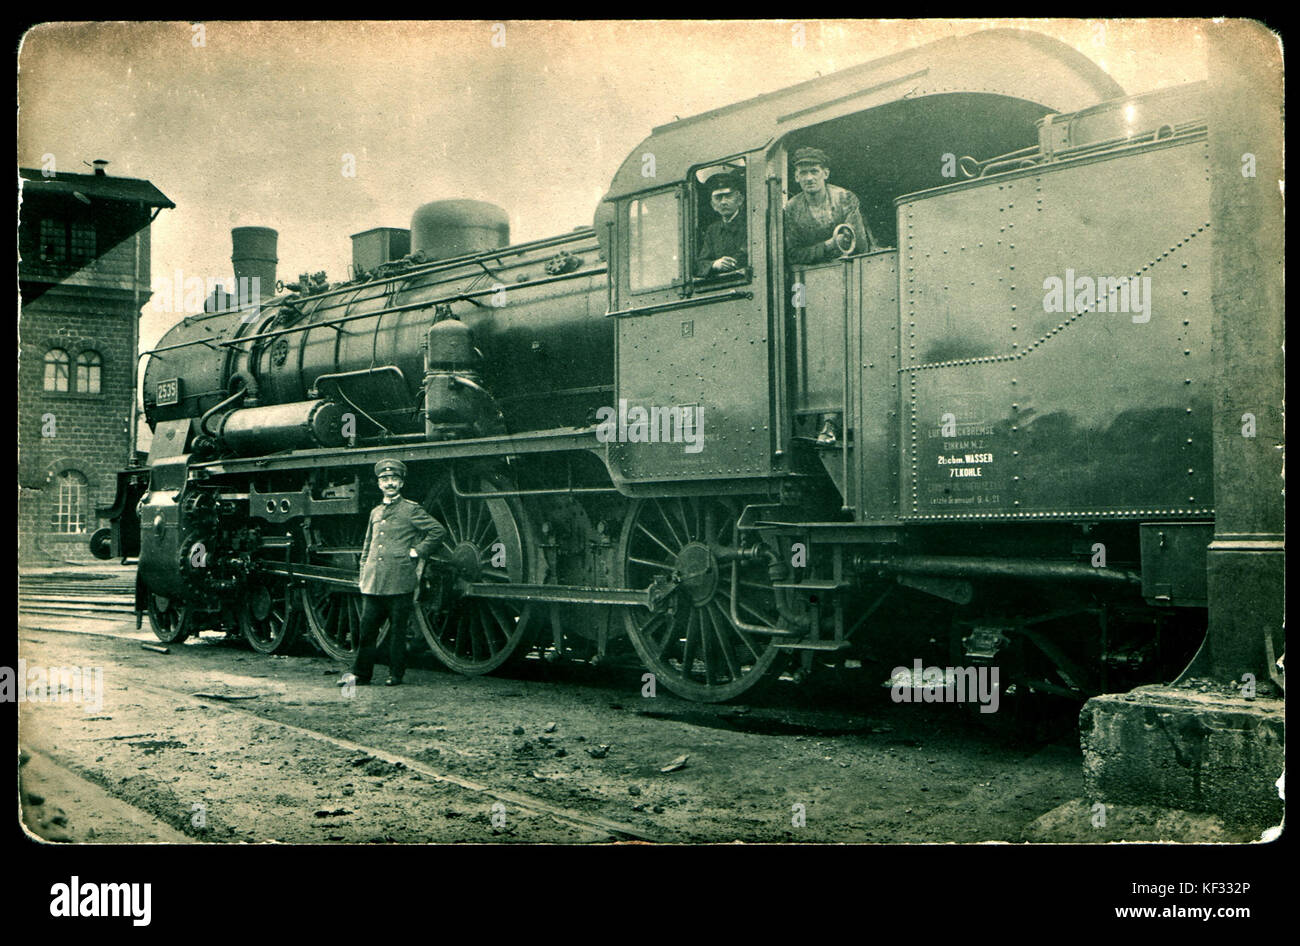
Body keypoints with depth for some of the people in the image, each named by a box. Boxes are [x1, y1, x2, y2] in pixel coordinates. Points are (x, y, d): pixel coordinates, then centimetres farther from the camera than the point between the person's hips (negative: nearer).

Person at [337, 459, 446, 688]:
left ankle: (395, 674, 10)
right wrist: (363, 574, 16)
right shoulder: (375, 512, 18)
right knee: (366, 629, 4)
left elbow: (439, 531, -2)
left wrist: (417, 552, -4)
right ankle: (360, 673, 12)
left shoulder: (411, 510, 1)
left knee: (397, 631, 1)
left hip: (399, 583, -5)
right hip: (373, 584, 5)